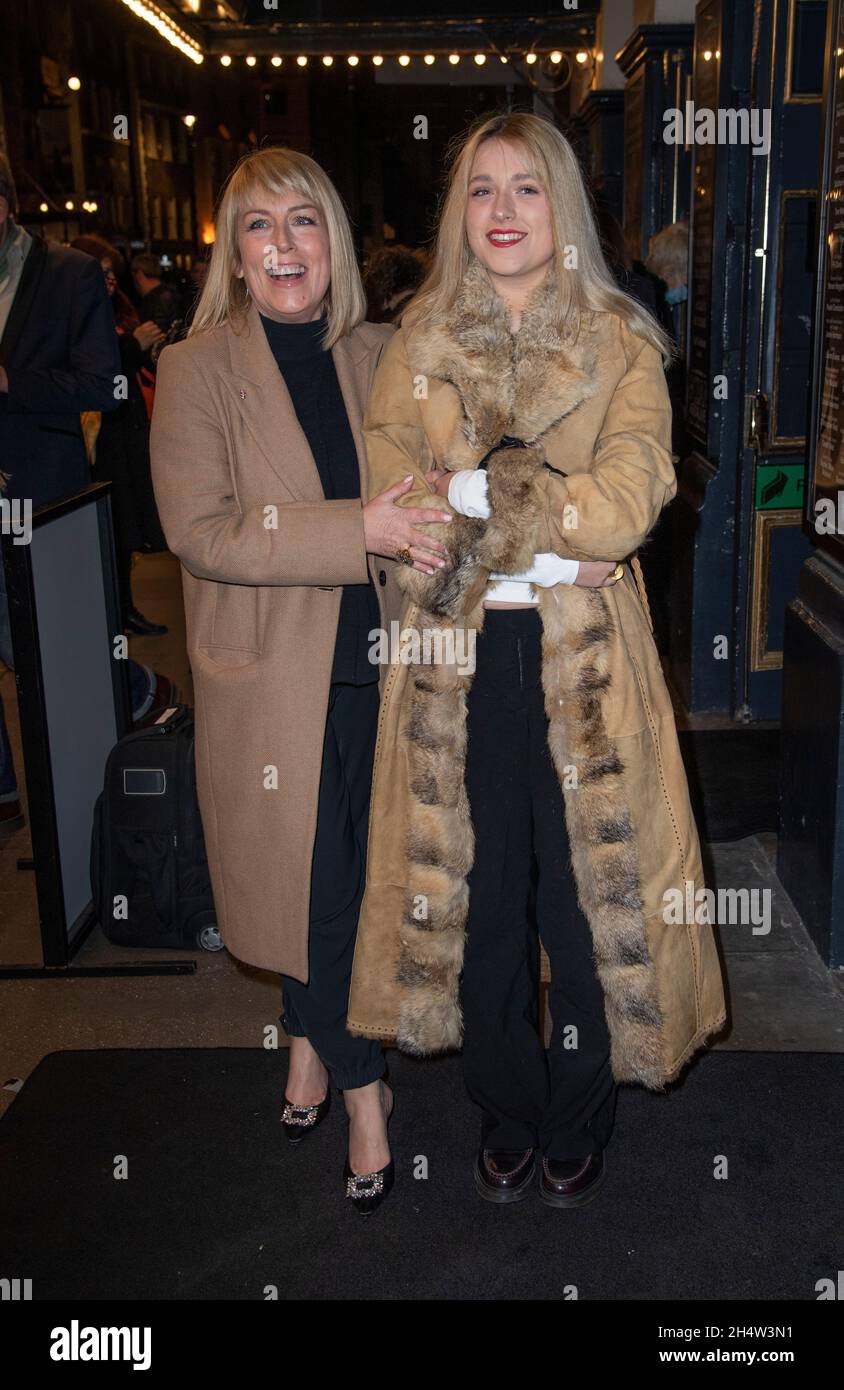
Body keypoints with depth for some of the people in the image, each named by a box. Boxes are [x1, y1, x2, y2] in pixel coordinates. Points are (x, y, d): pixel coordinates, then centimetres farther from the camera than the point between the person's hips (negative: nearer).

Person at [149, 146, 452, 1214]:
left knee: (349, 876, 14)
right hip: (273, 679, -3)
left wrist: (427, 527, -6)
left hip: (376, 666, 4)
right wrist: (358, 530, -23)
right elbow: (199, 529, -17)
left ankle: (309, 1043, 39)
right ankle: (361, 1087, 27)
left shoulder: (377, 356, 6)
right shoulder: (197, 369, -7)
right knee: (316, 881, 6)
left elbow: (420, 489, 17)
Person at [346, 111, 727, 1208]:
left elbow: (626, 503, -14)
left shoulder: (623, 348, 1)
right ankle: (507, 1119, 34)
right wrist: (555, 541, -15)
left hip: (586, 665, -1)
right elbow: (390, 509, -6)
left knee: (591, 896, 7)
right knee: (478, 899, 11)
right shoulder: (417, 347, 6)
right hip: (458, 667, 2)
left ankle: (578, 1127, 32)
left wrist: (467, 491, -14)